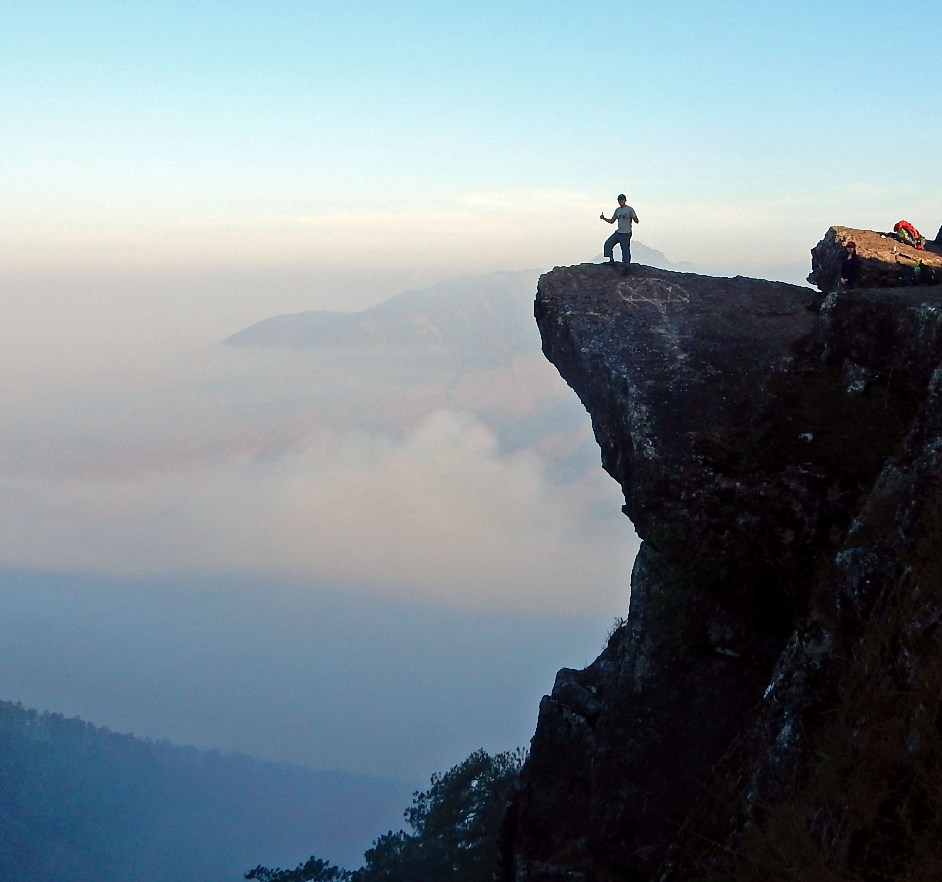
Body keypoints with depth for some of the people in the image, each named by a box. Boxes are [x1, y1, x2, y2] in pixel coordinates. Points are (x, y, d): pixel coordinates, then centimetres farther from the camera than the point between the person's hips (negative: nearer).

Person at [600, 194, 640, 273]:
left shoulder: (630, 209, -6)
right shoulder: (617, 210, 13)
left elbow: (637, 221, -9)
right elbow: (612, 221, 21)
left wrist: (633, 217, -31)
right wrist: (604, 218, 6)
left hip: (626, 234, -7)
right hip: (618, 232, 7)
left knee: (625, 250, -7)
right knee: (608, 244, -1)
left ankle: (626, 267, 0)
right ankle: (611, 261, 7)